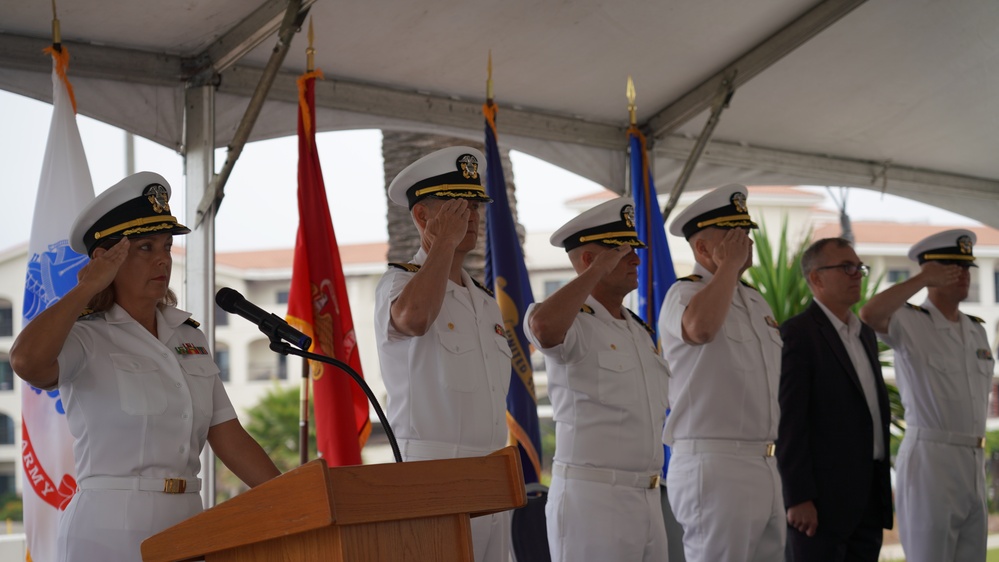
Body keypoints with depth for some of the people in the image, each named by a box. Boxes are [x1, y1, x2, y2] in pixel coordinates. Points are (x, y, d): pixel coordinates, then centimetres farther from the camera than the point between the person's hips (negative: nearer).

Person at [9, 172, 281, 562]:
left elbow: (230, 440, 10)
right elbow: (26, 361, -28)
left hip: (186, 529, 6)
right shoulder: (87, 339, -5)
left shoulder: (189, 338, 12)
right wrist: (88, 287, -14)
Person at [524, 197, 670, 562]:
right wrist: (597, 271, -23)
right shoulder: (574, 323, -9)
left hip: (648, 501, 8)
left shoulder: (640, 331, 17)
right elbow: (543, 327, -34)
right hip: (591, 500, -8)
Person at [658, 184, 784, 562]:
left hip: (765, 469, 8)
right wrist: (729, 264, -17)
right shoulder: (684, 294, -6)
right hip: (715, 466, -8)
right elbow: (701, 327, -32)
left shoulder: (757, 302, 18)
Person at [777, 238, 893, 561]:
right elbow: (788, 422, -15)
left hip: (869, 500, 8)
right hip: (819, 502, -8)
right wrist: (799, 498, -19)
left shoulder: (866, 334, 17)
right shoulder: (797, 334, -9)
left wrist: (883, 491, 17)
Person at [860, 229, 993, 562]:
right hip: (928, 459, -7)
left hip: (974, 464, 7)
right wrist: (922, 280, -19)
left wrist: (979, 458, 19)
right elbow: (869, 315, -29)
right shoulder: (909, 322, -6)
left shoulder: (976, 330, 15)